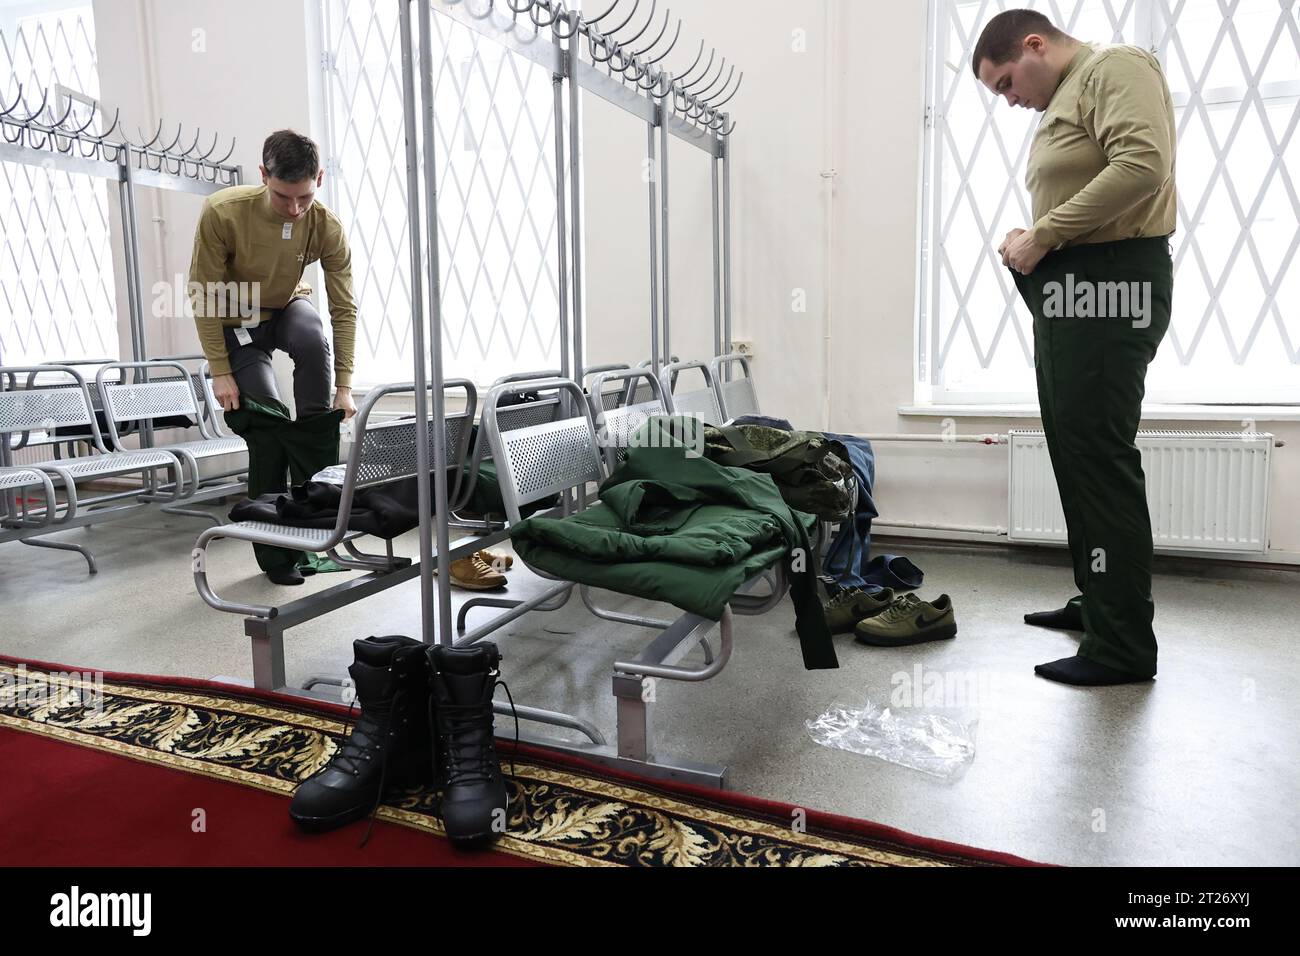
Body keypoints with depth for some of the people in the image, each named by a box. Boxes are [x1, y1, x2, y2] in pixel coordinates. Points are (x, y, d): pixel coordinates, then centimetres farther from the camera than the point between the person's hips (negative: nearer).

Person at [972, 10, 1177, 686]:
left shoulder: (1114, 67, -4)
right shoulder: (1060, 103, 25)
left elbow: (1142, 164, -20)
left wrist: (1041, 235, -16)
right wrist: (1035, 247, 6)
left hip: (1109, 288, -10)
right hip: (1070, 293, 10)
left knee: (1101, 458, -10)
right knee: (1075, 454, 11)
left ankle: (1125, 645, -4)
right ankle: (1097, 601, 23)